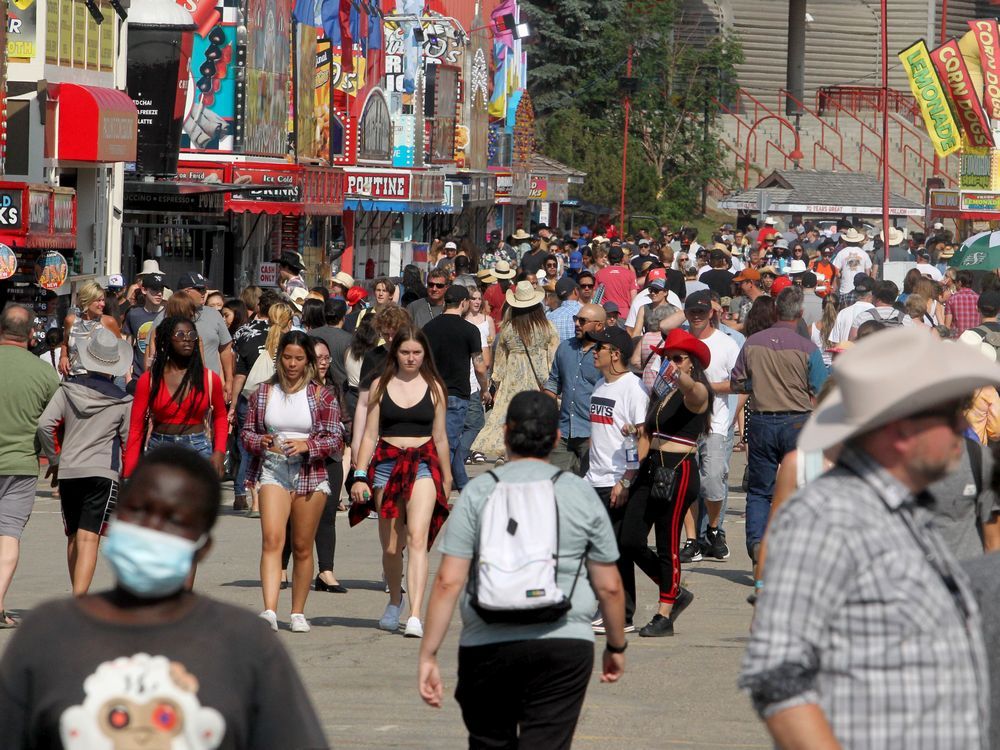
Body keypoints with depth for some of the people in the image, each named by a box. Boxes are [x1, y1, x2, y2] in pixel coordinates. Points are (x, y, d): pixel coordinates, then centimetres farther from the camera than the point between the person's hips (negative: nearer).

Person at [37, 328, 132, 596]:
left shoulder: (68, 390, 4)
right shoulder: (122, 401, -1)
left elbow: (45, 425, -5)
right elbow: (129, 442, 2)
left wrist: (54, 459, 7)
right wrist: (128, 473, 20)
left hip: (68, 472, 3)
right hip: (103, 473, -3)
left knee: (73, 538, 17)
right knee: (89, 538, -10)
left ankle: (78, 596, 27)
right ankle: (78, 601, -24)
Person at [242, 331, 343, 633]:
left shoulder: (322, 395, 2)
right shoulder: (264, 392, 7)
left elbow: (335, 439, 1)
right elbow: (247, 431, 13)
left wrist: (307, 445, -16)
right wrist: (259, 441, -9)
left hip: (309, 474, 0)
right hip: (272, 472, 0)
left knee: (302, 547, 6)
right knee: (271, 539, -17)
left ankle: (298, 613, 16)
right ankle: (269, 611, -26)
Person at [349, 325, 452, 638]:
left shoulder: (434, 388, 7)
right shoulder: (381, 386, 8)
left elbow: (440, 437, 14)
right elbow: (369, 435, 8)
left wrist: (446, 479, 19)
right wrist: (360, 476, 0)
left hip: (423, 465, -2)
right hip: (387, 463, 2)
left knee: (417, 538, -18)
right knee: (390, 546, 7)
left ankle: (415, 616, -25)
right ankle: (394, 602, 33)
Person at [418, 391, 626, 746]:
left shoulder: (478, 493, 0)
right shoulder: (581, 495, 3)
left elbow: (448, 582, -6)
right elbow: (609, 586, 7)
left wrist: (428, 655, -2)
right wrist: (616, 646, 22)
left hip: (487, 646, 0)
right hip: (564, 646, 0)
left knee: (490, 743, 18)